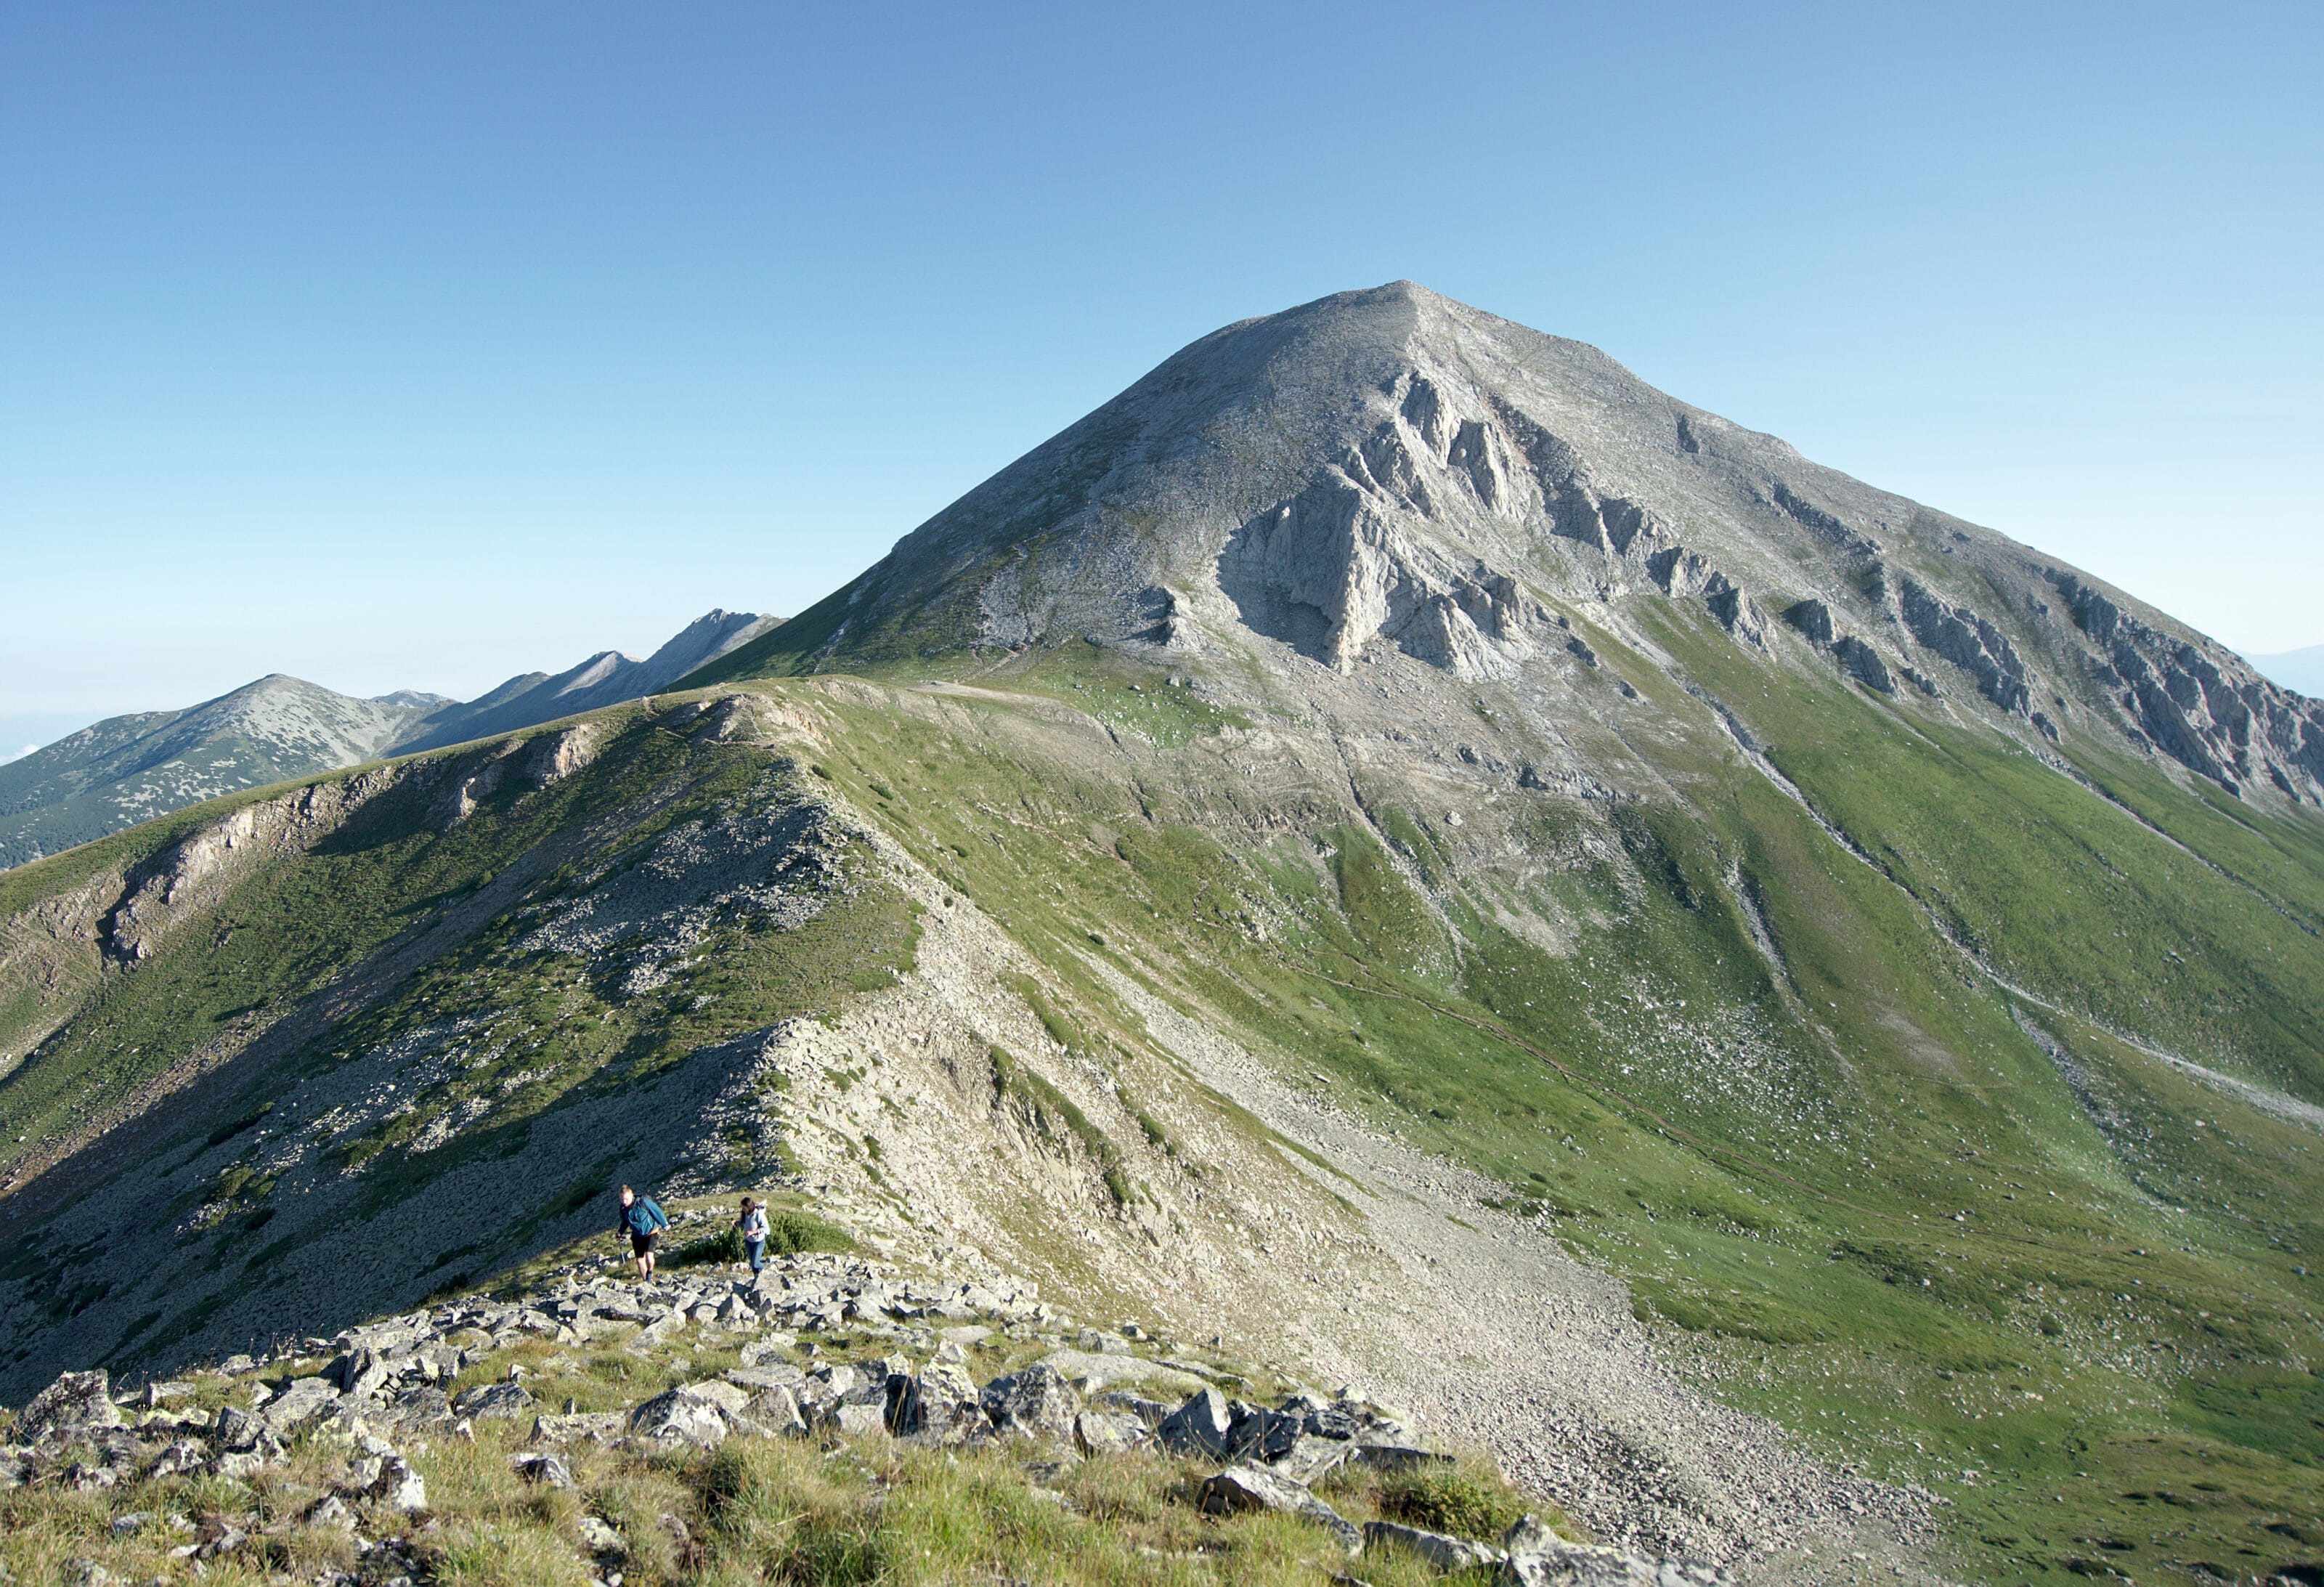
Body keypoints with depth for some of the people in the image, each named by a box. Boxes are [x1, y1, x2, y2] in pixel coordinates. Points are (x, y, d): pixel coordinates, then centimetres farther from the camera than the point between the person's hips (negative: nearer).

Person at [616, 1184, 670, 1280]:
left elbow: (657, 1211, -12)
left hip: (651, 1232, -5)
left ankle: (650, 1271, 8)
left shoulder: (643, 1202, -23)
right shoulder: (623, 1209, -7)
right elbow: (625, 1222, 12)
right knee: (640, 1260, 5)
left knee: (649, 1256, -21)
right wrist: (620, 1232, -3)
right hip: (637, 1236, 5)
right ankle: (645, 1280, 24)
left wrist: (664, 1224, -3)